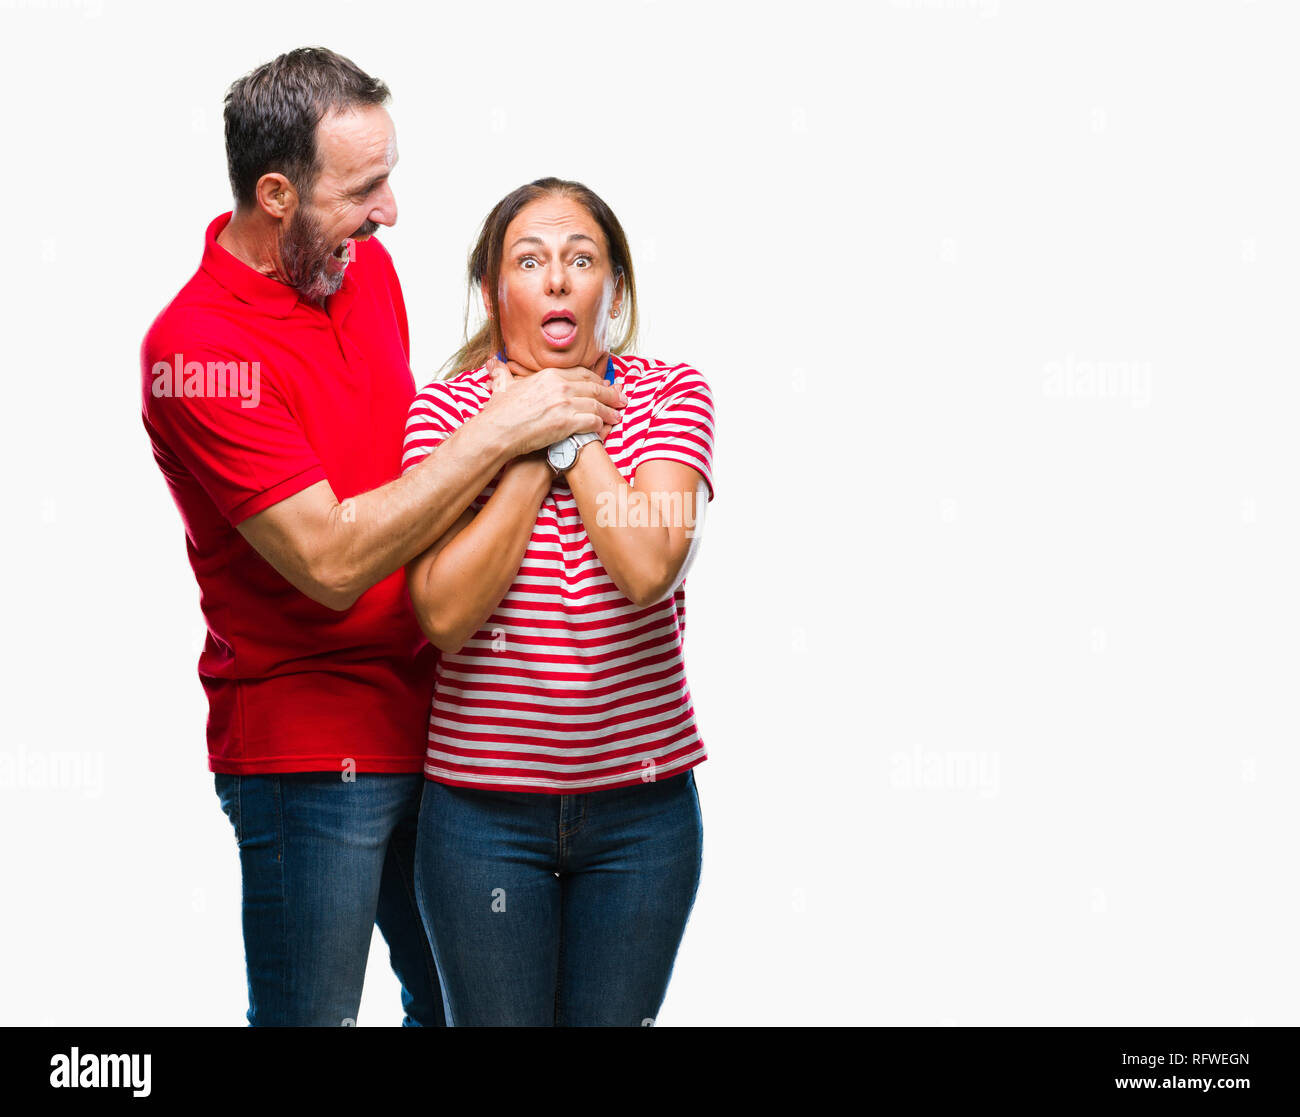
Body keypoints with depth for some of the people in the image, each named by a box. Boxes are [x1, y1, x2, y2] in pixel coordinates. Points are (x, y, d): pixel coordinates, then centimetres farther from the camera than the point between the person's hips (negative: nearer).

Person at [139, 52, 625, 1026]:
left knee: (459, 1000, 16)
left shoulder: (367, 266, 5)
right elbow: (332, 561, -25)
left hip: (428, 717, 7)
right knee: (312, 1012, 5)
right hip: (308, 747, -7)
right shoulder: (197, 351, -20)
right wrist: (496, 433, -23)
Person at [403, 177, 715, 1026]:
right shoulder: (445, 409, -4)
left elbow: (649, 568, -20)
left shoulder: (672, 397, -2)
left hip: (642, 801, 1)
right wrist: (532, 448, -16)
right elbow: (445, 615, -17)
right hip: (484, 802, -1)